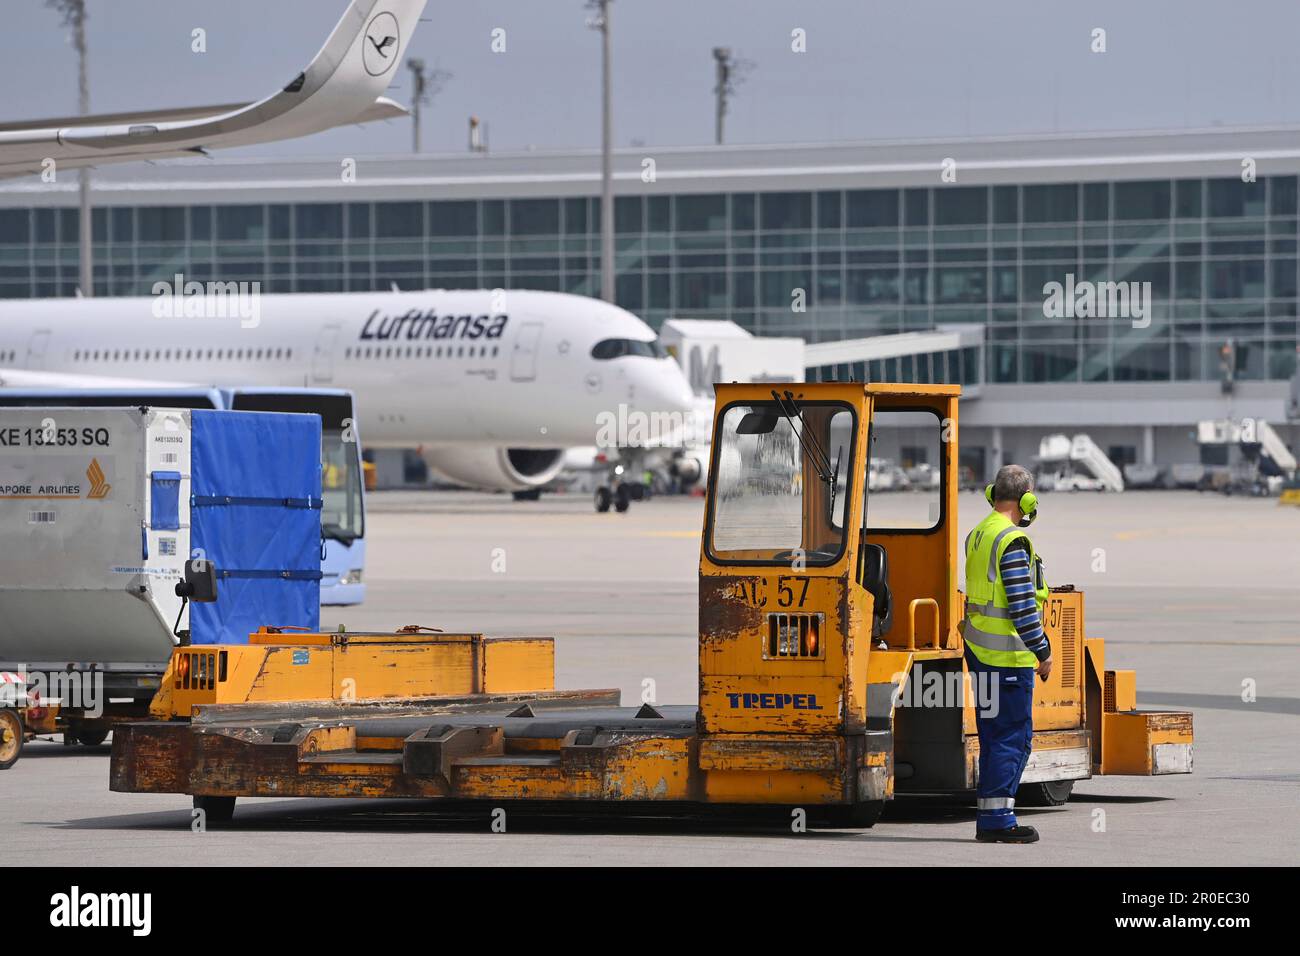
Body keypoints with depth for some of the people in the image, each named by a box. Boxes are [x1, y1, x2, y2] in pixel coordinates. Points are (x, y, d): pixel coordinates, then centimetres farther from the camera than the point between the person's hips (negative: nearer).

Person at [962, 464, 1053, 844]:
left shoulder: (976, 536, 12)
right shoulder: (1012, 541, -16)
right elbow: (1022, 604, -20)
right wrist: (1043, 651, -14)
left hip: (979, 648, 9)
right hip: (1008, 653, -9)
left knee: (992, 734, 13)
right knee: (1013, 734, -6)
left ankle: (990, 817, 15)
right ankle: (997, 818, -7)